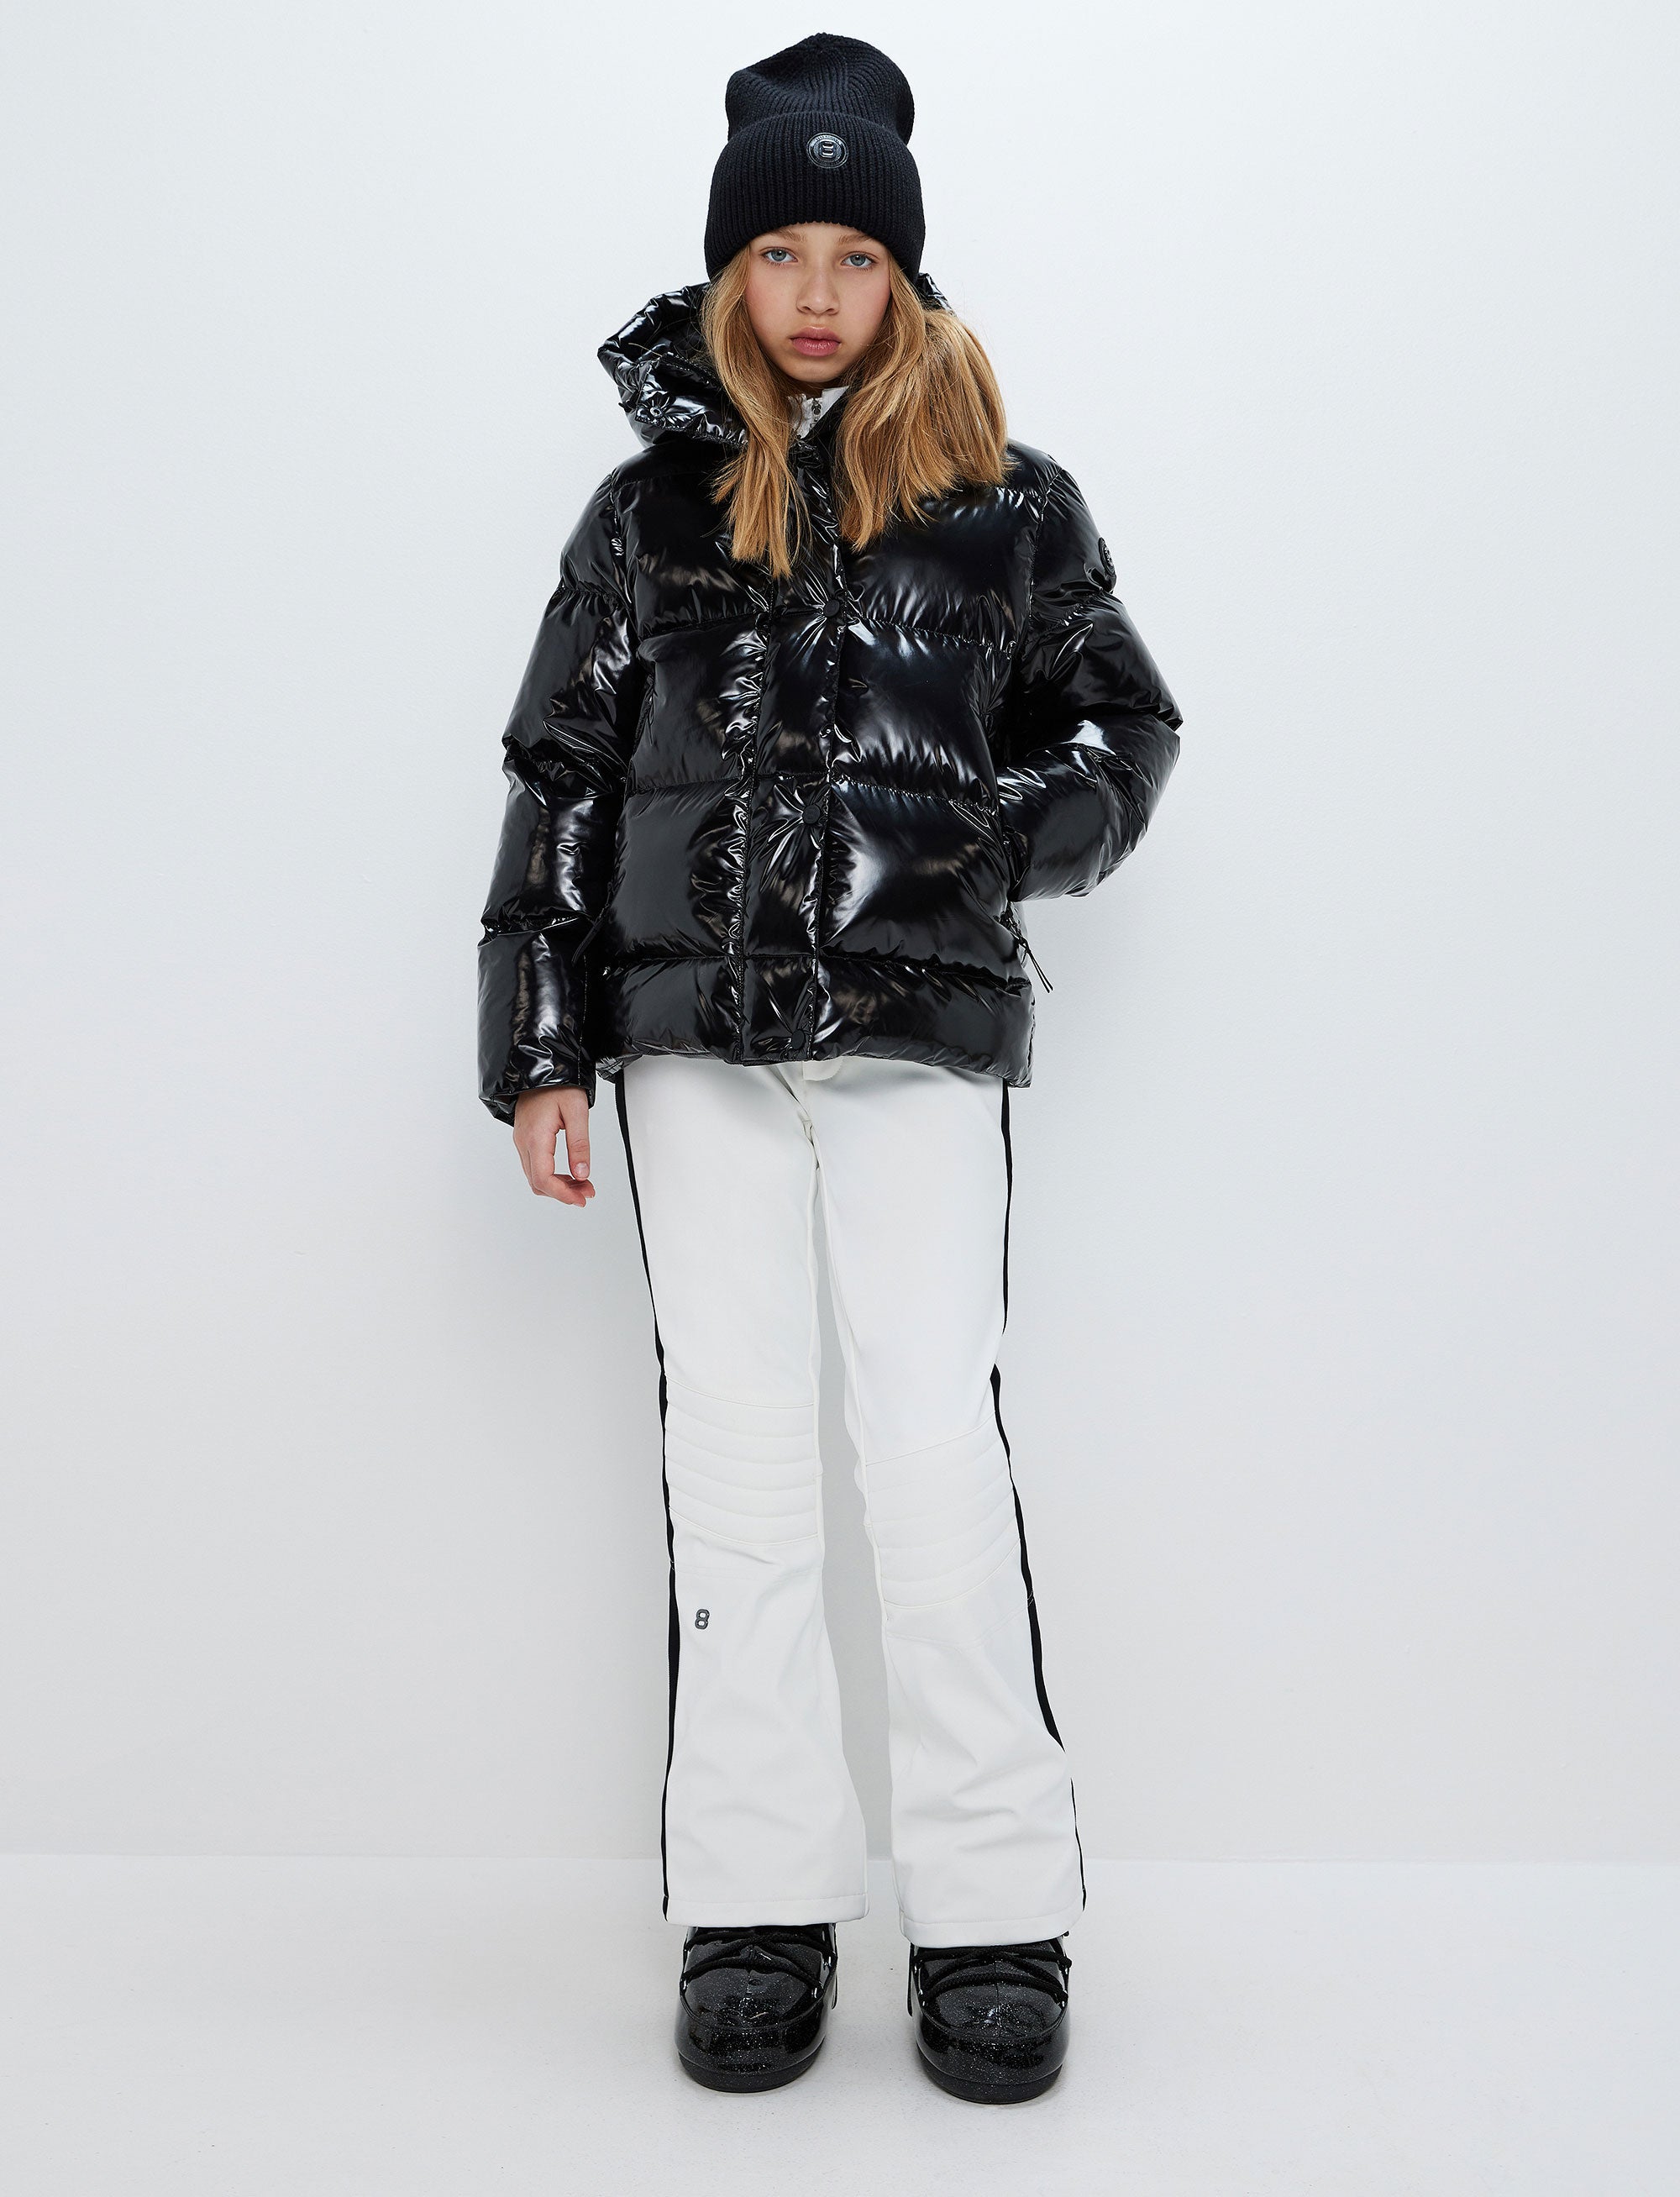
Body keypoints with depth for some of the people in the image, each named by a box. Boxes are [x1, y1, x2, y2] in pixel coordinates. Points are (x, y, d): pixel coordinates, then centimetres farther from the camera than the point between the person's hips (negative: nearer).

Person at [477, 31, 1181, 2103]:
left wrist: (1017, 828, -7)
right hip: (695, 1021, 2)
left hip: (925, 1020, -1)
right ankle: (758, 1906, 11)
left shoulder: (1004, 498, 8)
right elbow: (563, 778, 10)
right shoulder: (653, 503, 10)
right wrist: (539, 1046, 4)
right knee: (733, 1446, 2)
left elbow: (1123, 723, 15)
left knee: (939, 1435, -7)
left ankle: (994, 1914, 4)